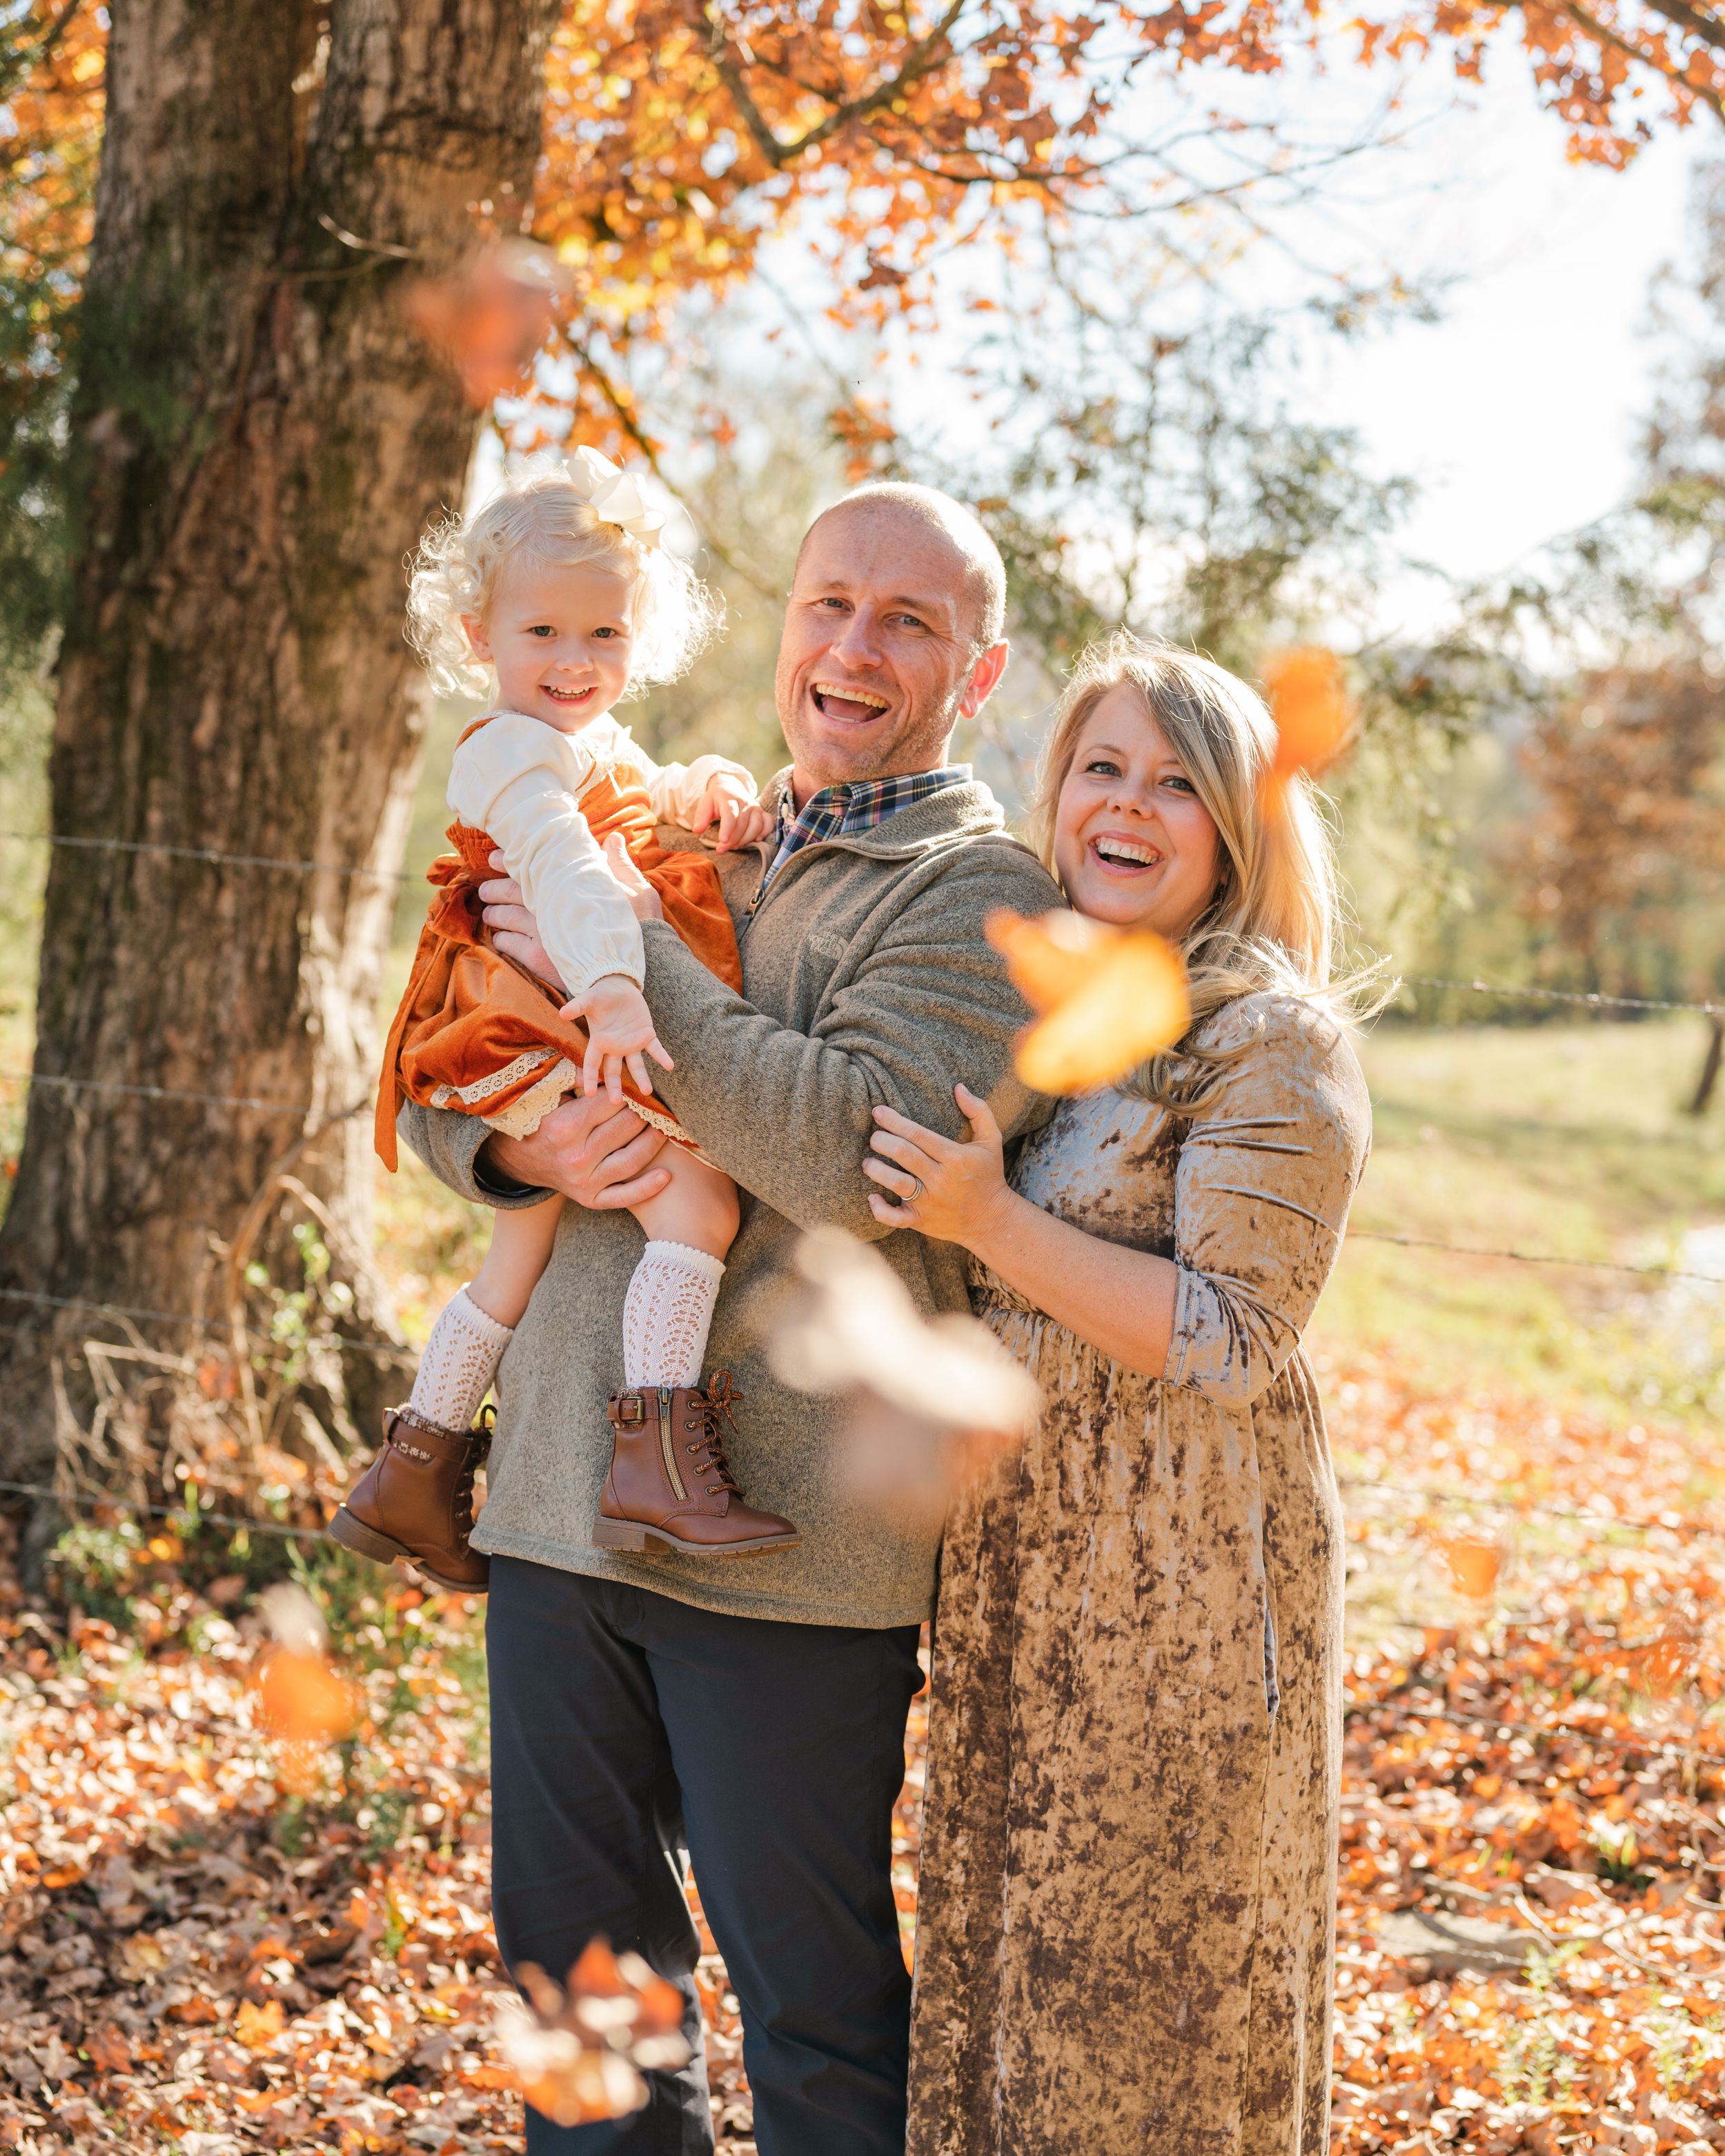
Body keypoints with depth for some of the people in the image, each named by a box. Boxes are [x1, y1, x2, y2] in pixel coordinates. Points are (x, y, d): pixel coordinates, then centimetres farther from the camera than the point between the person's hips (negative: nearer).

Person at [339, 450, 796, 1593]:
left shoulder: (601, 746, 20)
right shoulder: (518, 750, -12)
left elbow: (651, 793, 37)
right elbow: (569, 868, -28)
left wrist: (717, 789, 12)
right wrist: (612, 990, -43)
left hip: (566, 1041, 11)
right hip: (542, 1043, -11)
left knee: (529, 1245, 19)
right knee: (698, 1197, -22)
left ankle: (418, 1470, 29)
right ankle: (659, 1461, -29)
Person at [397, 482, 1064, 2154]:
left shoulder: (980, 892, -5)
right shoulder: (680, 845, 15)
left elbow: (861, 1147, -22)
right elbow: (437, 1083, 16)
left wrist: (615, 954, -16)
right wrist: (521, 1147, -8)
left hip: (790, 1540, -6)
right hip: (562, 1499, 6)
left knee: (811, 2000, 5)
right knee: (572, 1950, 17)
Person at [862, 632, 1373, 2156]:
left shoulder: (1273, 1042, -12)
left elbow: (1233, 1341, -19)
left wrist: (991, 1224, -24)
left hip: (1184, 1578, -7)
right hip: (1019, 1567, 7)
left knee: (1149, 1987, 2)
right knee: (1010, 1953, 15)